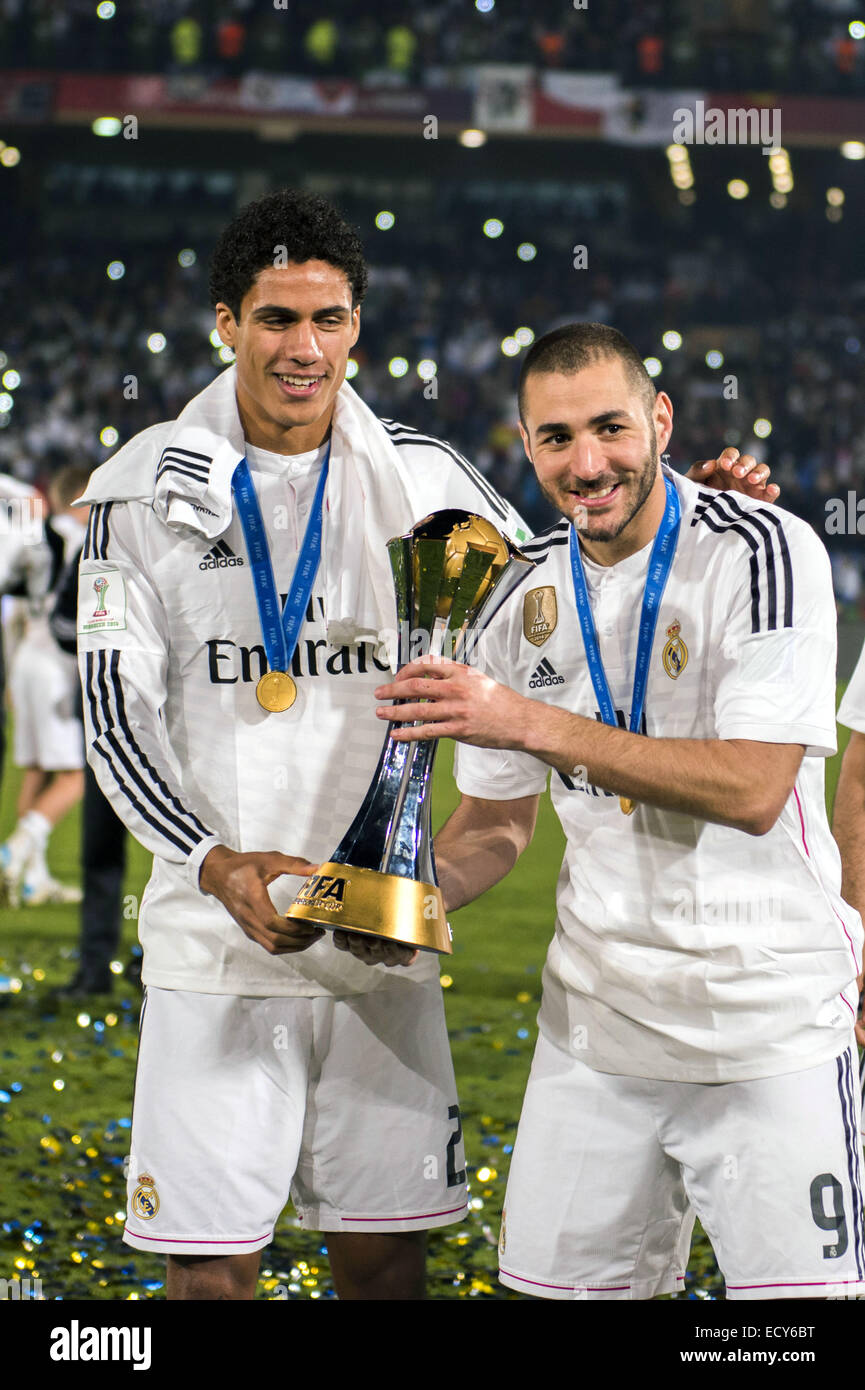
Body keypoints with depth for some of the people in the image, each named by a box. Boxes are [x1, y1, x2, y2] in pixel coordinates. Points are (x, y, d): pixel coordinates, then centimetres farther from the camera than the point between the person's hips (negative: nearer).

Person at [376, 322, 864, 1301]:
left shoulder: (762, 551, -12)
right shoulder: (525, 591, 7)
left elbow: (753, 791, -23)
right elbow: (496, 823, 15)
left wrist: (535, 725, -27)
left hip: (771, 1026, -5)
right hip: (597, 1018, 5)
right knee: (567, 1280, 6)